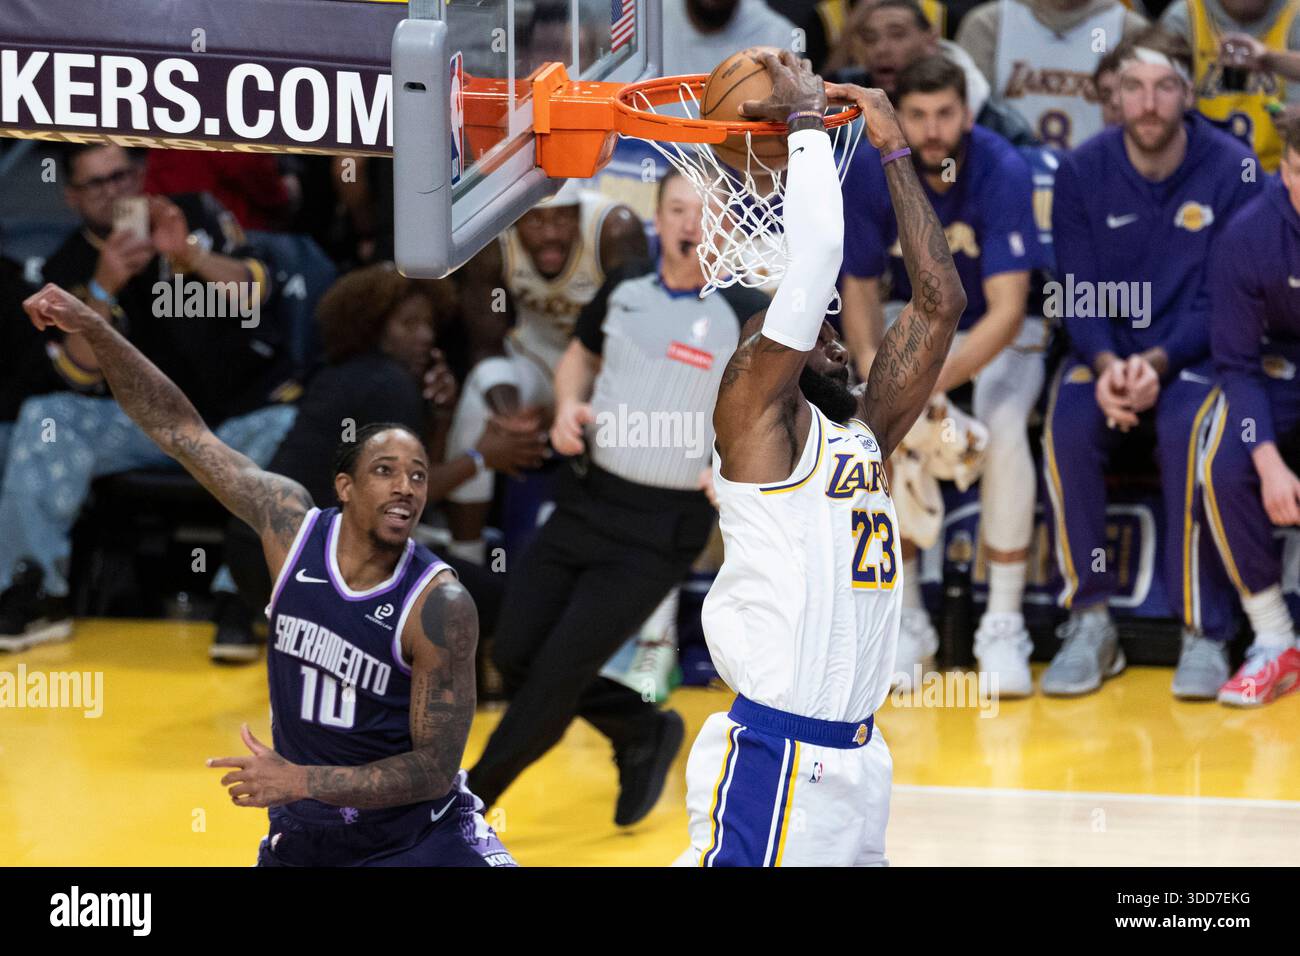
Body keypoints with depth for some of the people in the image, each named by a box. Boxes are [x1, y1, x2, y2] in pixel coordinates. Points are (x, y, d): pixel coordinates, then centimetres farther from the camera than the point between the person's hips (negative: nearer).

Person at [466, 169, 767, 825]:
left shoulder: (747, 317, -12)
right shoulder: (625, 287, 3)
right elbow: (582, 355, 22)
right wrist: (568, 407, 1)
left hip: (661, 530, -6)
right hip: (585, 499, 6)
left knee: (557, 674, -7)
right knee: (514, 658, 4)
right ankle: (643, 732, 27)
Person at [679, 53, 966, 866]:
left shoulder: (867, 433, 17)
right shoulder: (754, 412, -3)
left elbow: (941, 301, 17)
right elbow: (816, 253, -13)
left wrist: (894, 149, 17)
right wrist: (807, 121, -2)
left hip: (858, 759, 8)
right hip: (774, 759, -8)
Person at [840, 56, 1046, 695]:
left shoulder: (1002, 171, -28)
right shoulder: (870, 172, -18)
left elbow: (1006, 309, -32)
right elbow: (860, 287, -7)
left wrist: (933, 380, -44)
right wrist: (874, 370, -27)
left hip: (1001, 332, -3)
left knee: (1004, 428, -31)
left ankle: (1003, 626, -18)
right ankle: (906, 620, -9)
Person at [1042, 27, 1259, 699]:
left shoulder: (1230, 170, -9)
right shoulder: (1082, 172, -2)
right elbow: (1077, 291, -2)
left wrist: (1158, 363, -25)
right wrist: (1104, 364, -23)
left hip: (1193, 352, -2)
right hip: (1104, 349, 2)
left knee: (1186, 429, -34)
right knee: (1068, 428, -29)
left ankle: (1204, 632, -23)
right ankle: (1089, 624, -20)